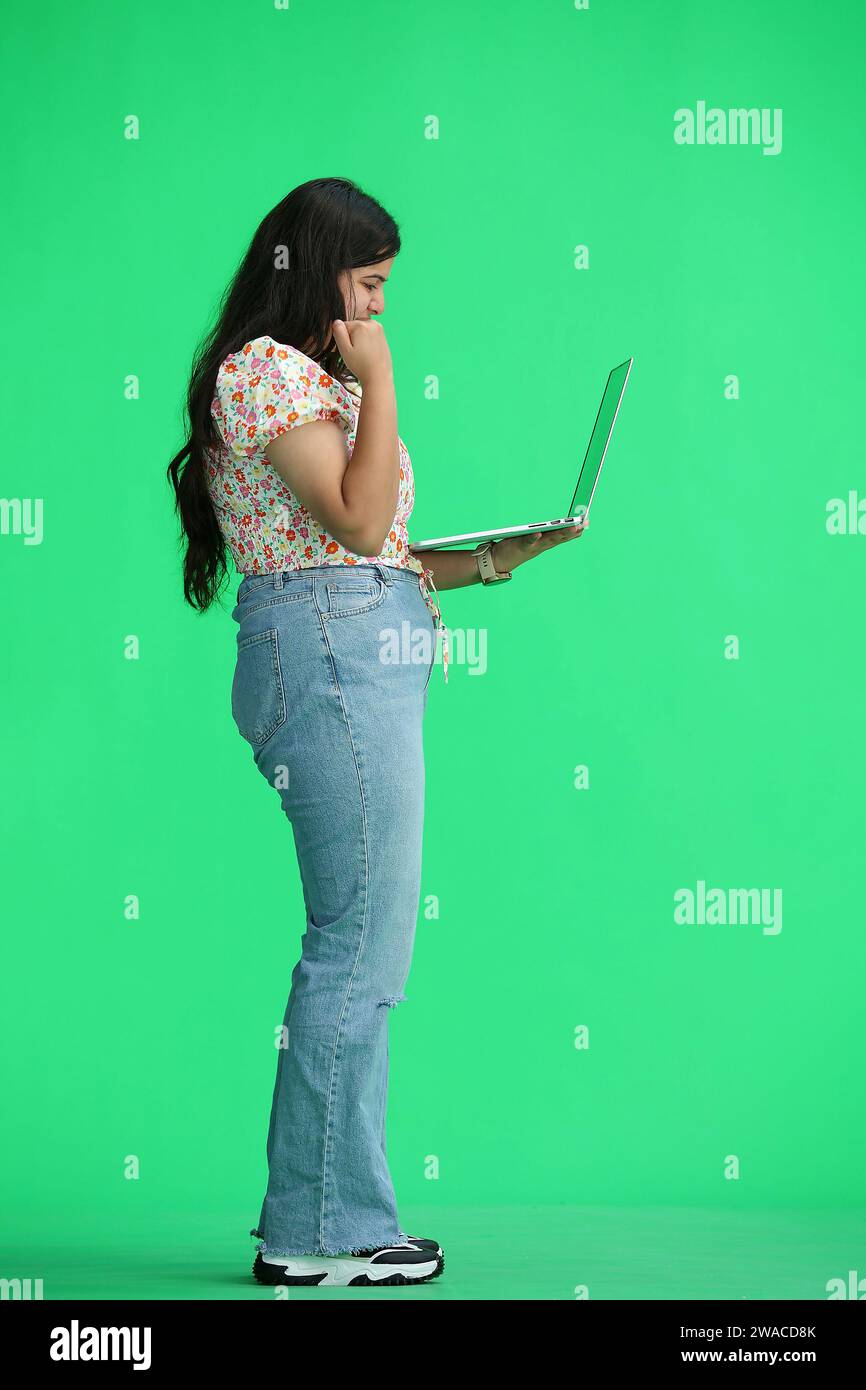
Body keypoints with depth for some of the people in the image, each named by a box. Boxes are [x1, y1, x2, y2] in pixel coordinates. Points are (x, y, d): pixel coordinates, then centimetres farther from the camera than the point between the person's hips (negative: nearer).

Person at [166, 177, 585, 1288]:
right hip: (333, 653, -10)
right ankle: (321, 1231, -3)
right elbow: (359, 521, -17)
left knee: (358, 947, 10)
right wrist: (377, 379, -8)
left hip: (365, 660, 10)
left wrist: (494, 557, 12)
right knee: (361, 943, -9)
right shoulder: (264, 367, -7)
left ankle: (322, 1215, 15)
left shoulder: (310, 373, 24)